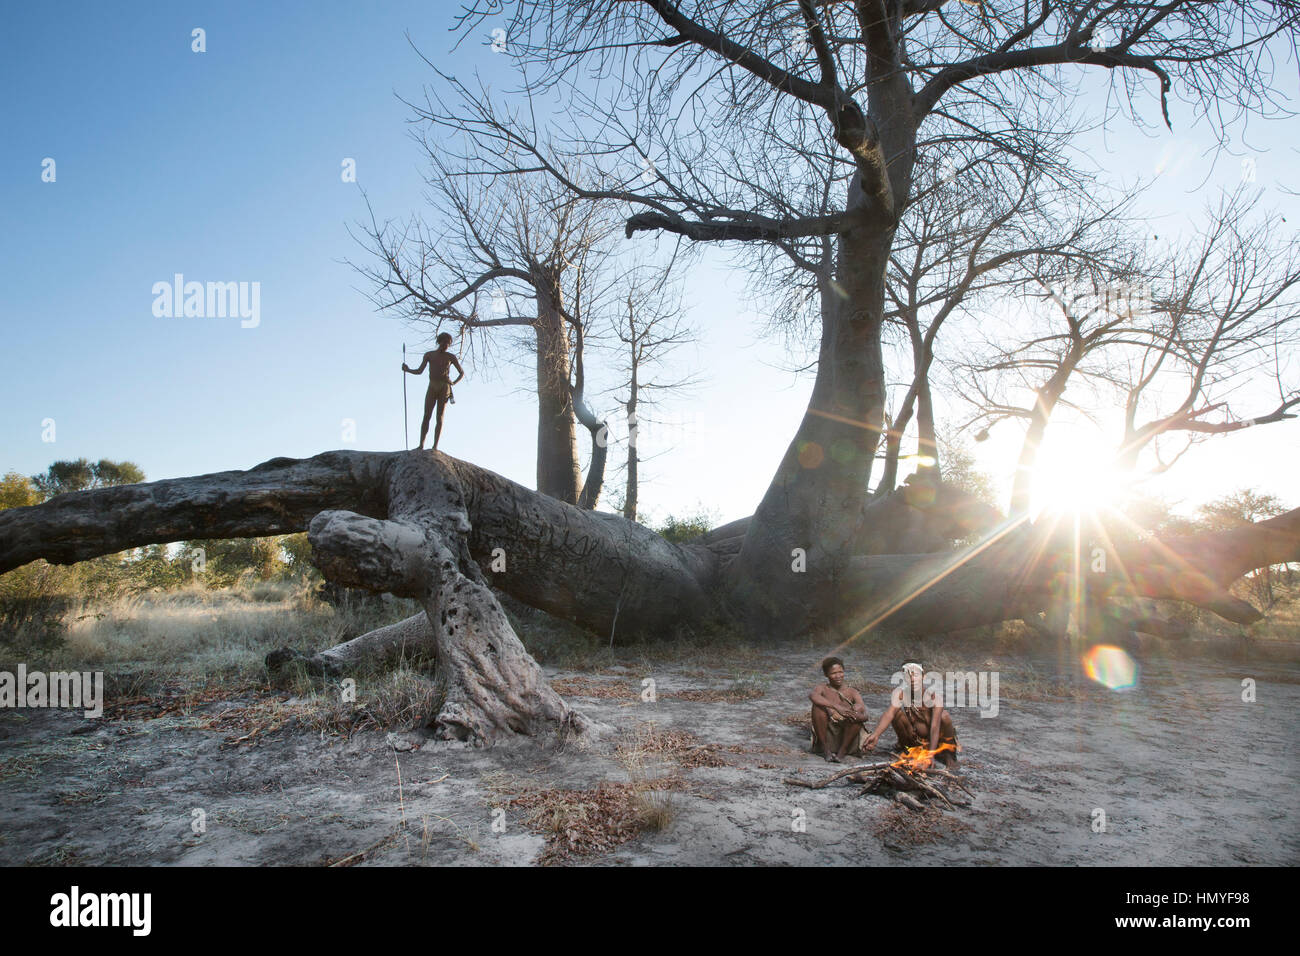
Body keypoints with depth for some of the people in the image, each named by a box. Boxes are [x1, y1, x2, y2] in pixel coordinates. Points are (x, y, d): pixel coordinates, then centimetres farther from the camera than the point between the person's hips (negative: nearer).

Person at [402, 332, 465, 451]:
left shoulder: (451, 357, 12)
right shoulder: (429, 355, 15)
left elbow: (462, 372, 17)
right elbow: (419, 371, 13)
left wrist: (454, 383, 2)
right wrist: (408, 370, -5)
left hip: (444, 388, -1)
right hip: (432, 388, 1)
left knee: (440, 417, -8)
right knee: (426, 416, -10)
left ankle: (435, 446, -14)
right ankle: (421, 445, -14)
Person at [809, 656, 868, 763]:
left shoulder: (852, 692, 5)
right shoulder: (823, 689, 3)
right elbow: (812, 695, -24)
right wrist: (837, 706, -37)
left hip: (847, 738, 1)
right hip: (826, 737, -1)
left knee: (857, 714, -24)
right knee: (817, 706, -22)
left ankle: (842, 751, -11)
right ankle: (827, 750, -14)